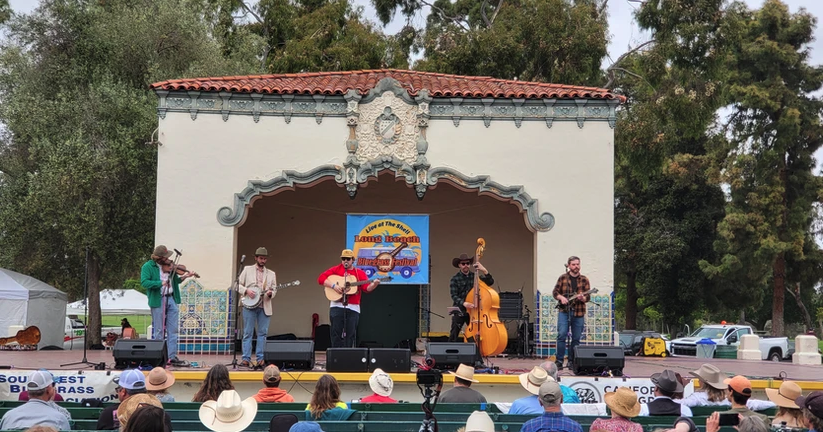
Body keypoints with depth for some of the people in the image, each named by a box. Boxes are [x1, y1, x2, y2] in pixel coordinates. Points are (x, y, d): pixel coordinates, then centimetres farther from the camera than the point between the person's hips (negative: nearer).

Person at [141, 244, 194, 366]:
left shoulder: (169, 265, 10)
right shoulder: (148, 267, -5)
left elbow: (175, 281, 16)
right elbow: (144, 282, -18)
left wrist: (184, 277, -3)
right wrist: (160, 283, -26)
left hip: (171, 299, 5)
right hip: (158, 301, -5)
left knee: (173, 330, 4)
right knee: (159, 331, 3)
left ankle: (172, 357, 8)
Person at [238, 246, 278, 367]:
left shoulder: (271, 274, 15)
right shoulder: (247, 270, 9)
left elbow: (274, 289, 13)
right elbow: (238, 285, 6)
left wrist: (270, 293, -10)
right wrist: (246, 291, -11)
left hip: (265, 307, 2)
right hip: (249, 305, -2)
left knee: (262, 333, 2)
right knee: (247, 333, -2)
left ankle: (260, 358, 6)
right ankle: (246, 358, -1)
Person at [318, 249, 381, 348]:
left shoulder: (360, 273, 8)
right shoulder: (336, 269, 7)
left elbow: (367, 288, -4)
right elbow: (321, 278, -1)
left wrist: (374, 284, -26)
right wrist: (333, 285, -15)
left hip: (353, 308, 1)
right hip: (337, 306, -1)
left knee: (350, 334, 4)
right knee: (336, 332, -2)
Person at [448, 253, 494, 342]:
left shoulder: (475, 276, 7)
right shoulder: (455, 279, -2)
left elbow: (490, 282, -2)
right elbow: (454, 296, -11)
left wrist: (484, 271, -16)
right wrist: (464, 303, -29)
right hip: (459, 312, -2)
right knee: (453, 337, -6)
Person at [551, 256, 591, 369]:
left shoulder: (584, 280, 7)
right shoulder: (562, 278, 6)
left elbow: (588, 297, 4)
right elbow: (555, 292, 8)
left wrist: (582, 298, -17)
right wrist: (561, 297, -11)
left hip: (579, 313, 2)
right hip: (564, 310, -1)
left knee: (576, 338, 4)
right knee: (562, 334, -12)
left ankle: (572, 361, 14)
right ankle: (559, 361, -5)